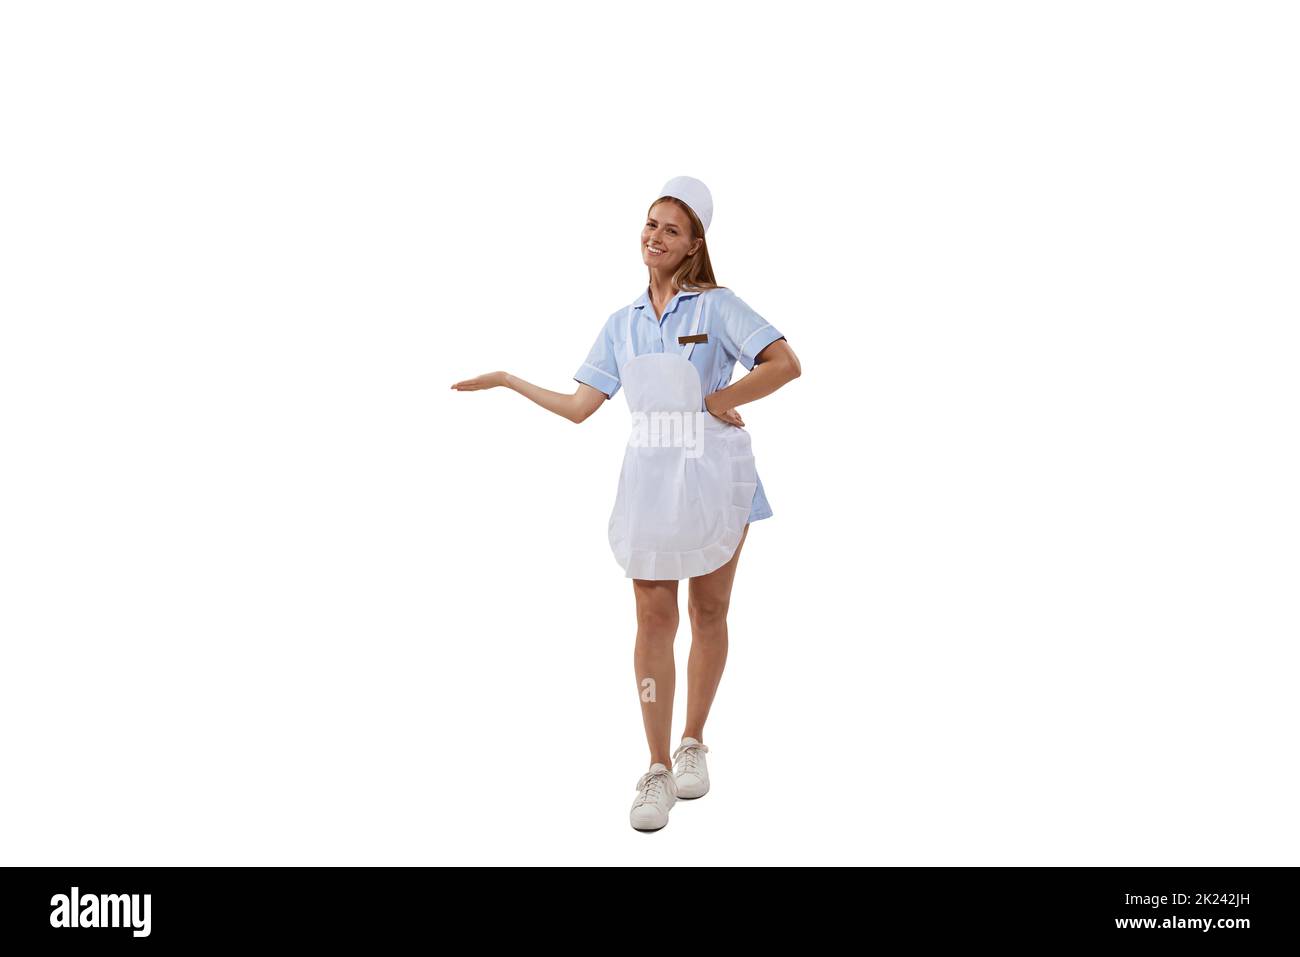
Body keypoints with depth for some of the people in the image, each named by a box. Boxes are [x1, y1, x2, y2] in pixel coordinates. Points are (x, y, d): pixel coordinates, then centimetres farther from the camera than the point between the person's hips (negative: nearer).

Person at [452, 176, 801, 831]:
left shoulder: (716, 306, -3)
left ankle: (693, 744, 26)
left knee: (708, 616, 8)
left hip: (714, 477, -3)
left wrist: (719, 399, -12)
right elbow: (578, 406, 9)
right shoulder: (622, 324, 10)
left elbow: (785, 364, -13)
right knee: (654, 619, -1)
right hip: (650, 477, 3)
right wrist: (507, 380, 9)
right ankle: (658, 771, 6)